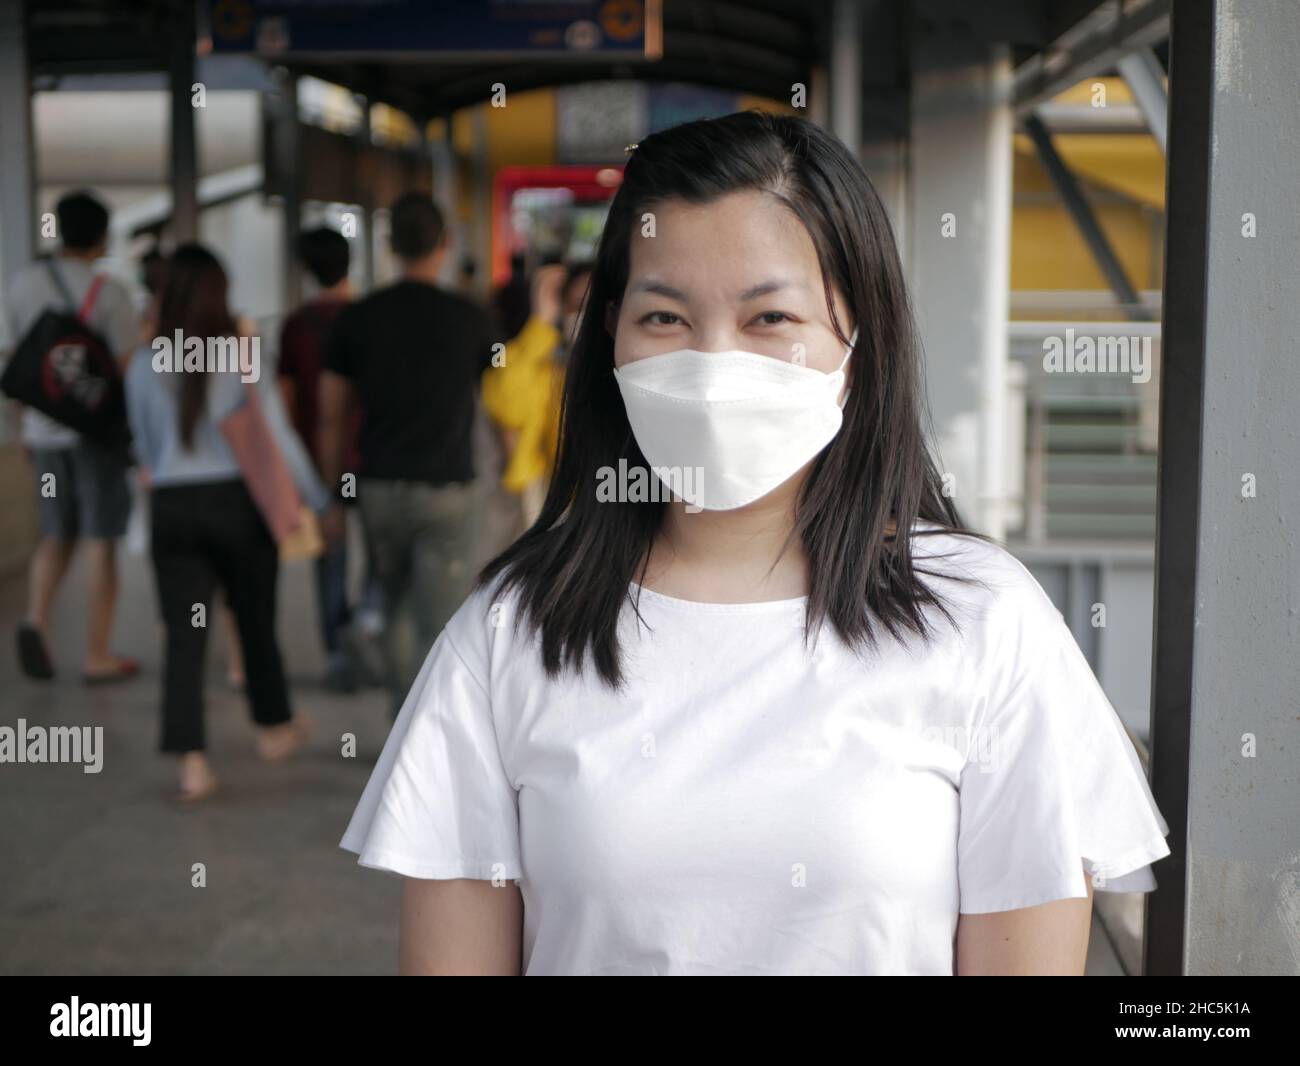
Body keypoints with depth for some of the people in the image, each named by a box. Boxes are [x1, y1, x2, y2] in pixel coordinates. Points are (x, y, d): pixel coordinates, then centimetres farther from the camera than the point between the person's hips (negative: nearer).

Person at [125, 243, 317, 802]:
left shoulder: (144, 367, 0)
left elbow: (145, 445, 10)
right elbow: (277, 437, -5)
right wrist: (317, 501, 4)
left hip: (172, 506, 1)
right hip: (237, 502, -1)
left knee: (184, 635, 1)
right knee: (255, 620, 16)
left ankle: (192, 760, -6)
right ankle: (274, 727, 34)